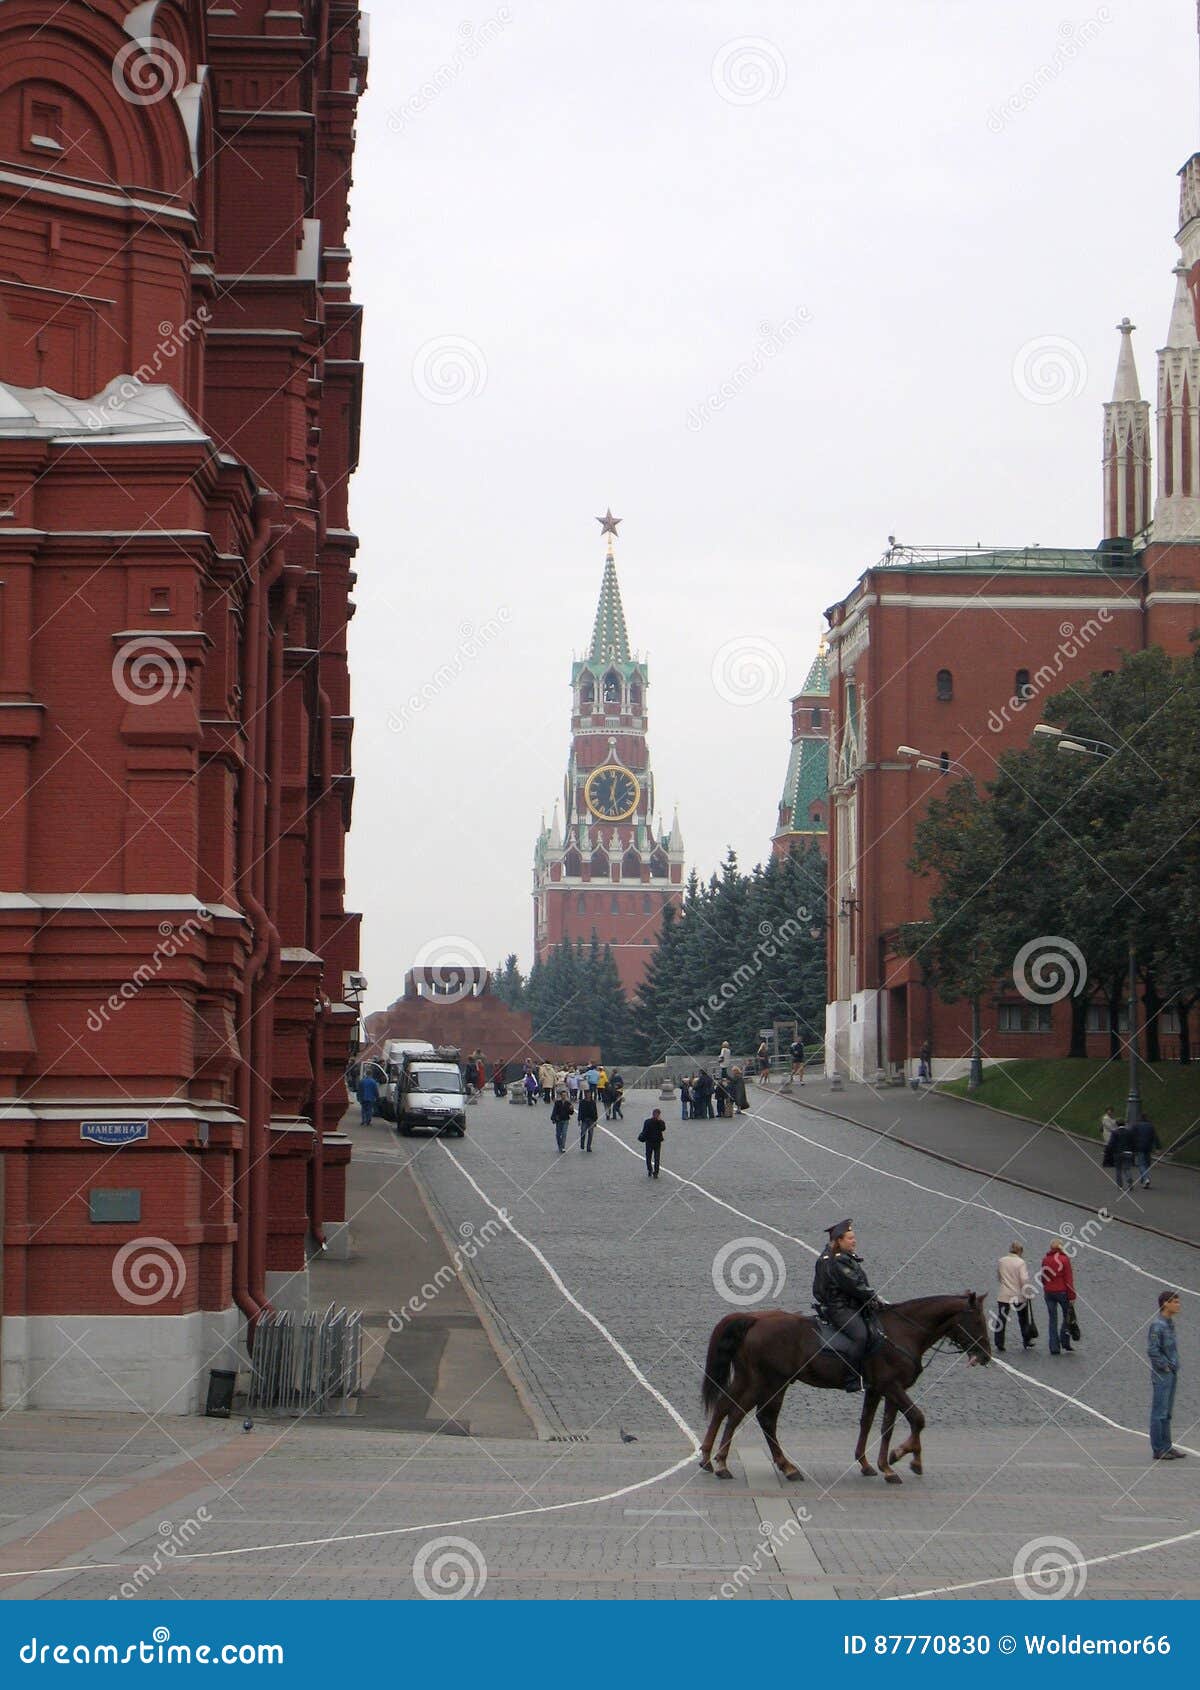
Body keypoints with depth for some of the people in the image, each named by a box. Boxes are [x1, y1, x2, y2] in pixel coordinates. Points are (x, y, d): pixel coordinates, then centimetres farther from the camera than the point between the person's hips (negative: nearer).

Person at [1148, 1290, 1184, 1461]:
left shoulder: (1170, 1323, 11)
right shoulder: (1157, 1325, -17)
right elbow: (1152, 1350, -22)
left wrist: (1175, 1366, 10)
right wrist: (1165, 1366, -14)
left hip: (1172, 1374, 9)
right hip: (1162, 1376, -9)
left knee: (1167, 1413, 14)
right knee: (1159, 1412, -3)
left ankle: (1167, 1447, 20)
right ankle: (1159, 1450, 0)